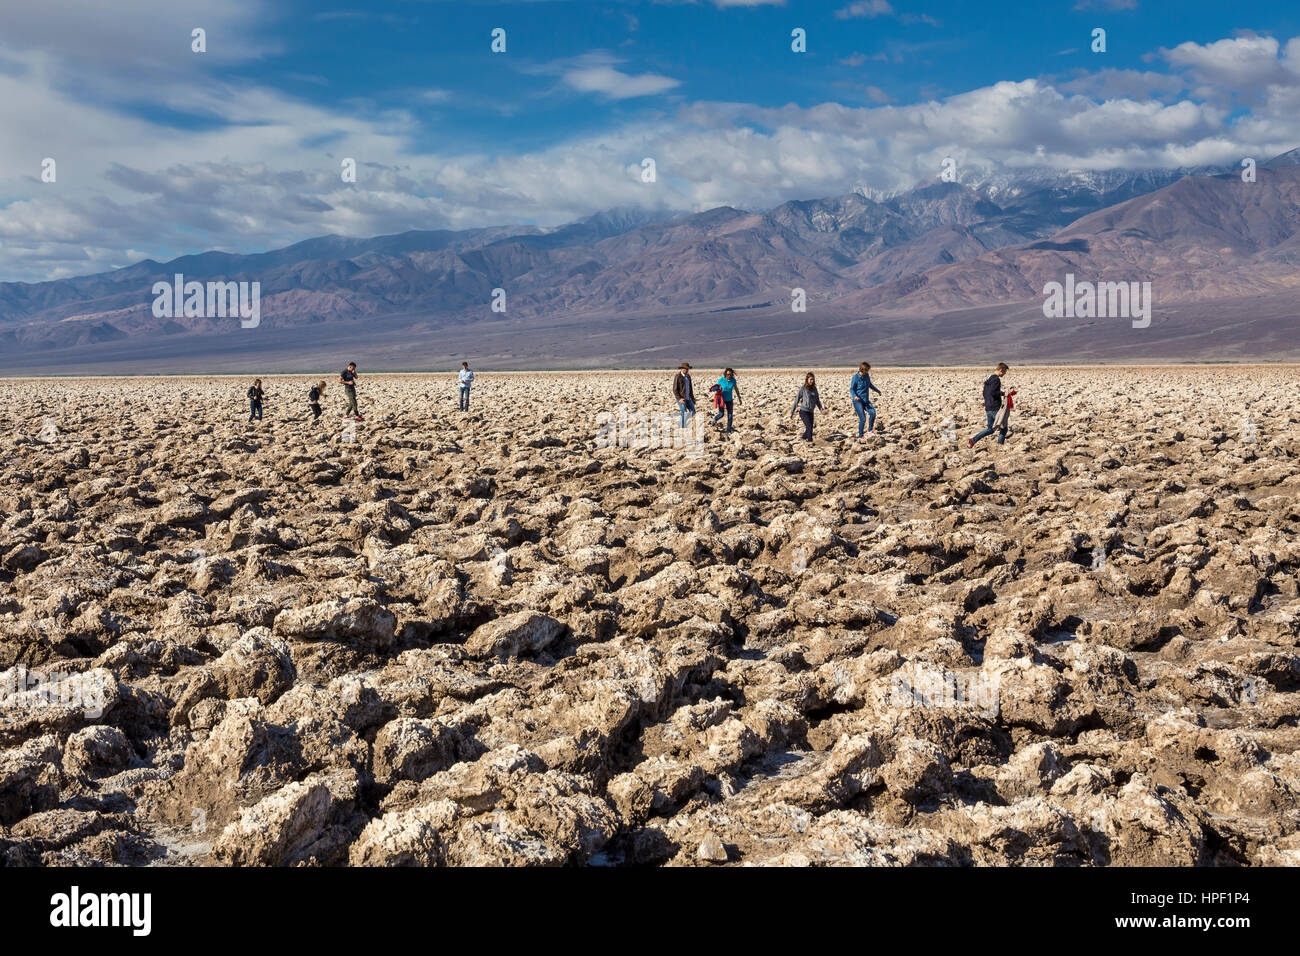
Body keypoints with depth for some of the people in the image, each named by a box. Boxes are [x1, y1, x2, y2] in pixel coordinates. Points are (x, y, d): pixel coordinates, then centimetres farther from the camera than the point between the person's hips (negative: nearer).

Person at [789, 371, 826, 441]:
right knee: (809, 427, -18)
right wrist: (792, 412, 1)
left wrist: (822, 409, -1)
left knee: (809, 428, 6)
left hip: (810, 412, 5)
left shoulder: (814, 389, 8)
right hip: (803, 411, -5)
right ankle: (810, 441, -16)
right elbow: (796, 400, -1)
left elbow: (817, 401, 14)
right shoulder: (803, 389, -6)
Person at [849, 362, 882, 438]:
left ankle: (870, 430, 0)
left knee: (873, 412, -19)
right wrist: (855, 396, -29)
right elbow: (851, 389, -9)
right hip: (858, 401, -5)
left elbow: (870, 385, 25)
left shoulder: (867, 376, 6)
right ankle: (860, 436, 2)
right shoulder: (855, 377, -11)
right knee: (863, 419, -13)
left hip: (866, 400, 5)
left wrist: (877, 390, 38)